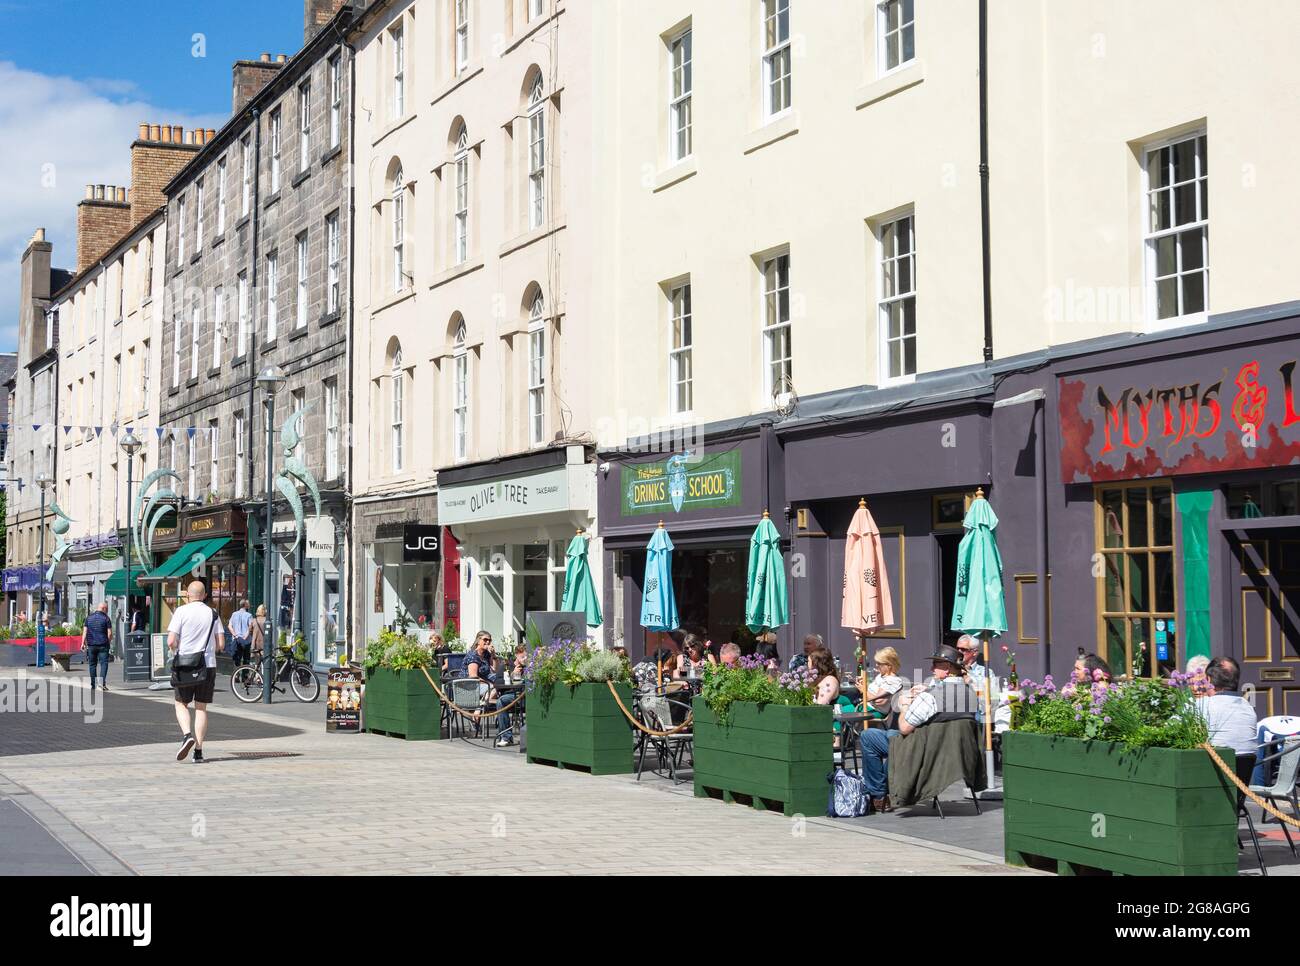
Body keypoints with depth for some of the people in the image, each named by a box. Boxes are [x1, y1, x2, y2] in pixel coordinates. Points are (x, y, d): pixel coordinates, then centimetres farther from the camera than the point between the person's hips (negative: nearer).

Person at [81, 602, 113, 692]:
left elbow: (85, 631, 4)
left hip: (91, 645, 4)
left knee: (92, 665, 10)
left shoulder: (89, 618, 9)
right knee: (104, 663, -5)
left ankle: (93, 685, 13)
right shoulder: (106, 618, -3)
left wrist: (83, 643, 3)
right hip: (103, 645, -4)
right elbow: (109, 633, -5)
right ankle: (102, 681, -22)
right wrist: (109, 642, 9)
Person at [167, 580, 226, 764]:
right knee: (201, 708, 7)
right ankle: (198, 751, 2)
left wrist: (176, 649, 11)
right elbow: (221, 645, 2)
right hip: (208, 665, 2)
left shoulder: (181, 611, -5)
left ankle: (187, 735, -13)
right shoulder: (213, 614, 5)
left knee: (181, 704, 12)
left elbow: (171, 641, -11)